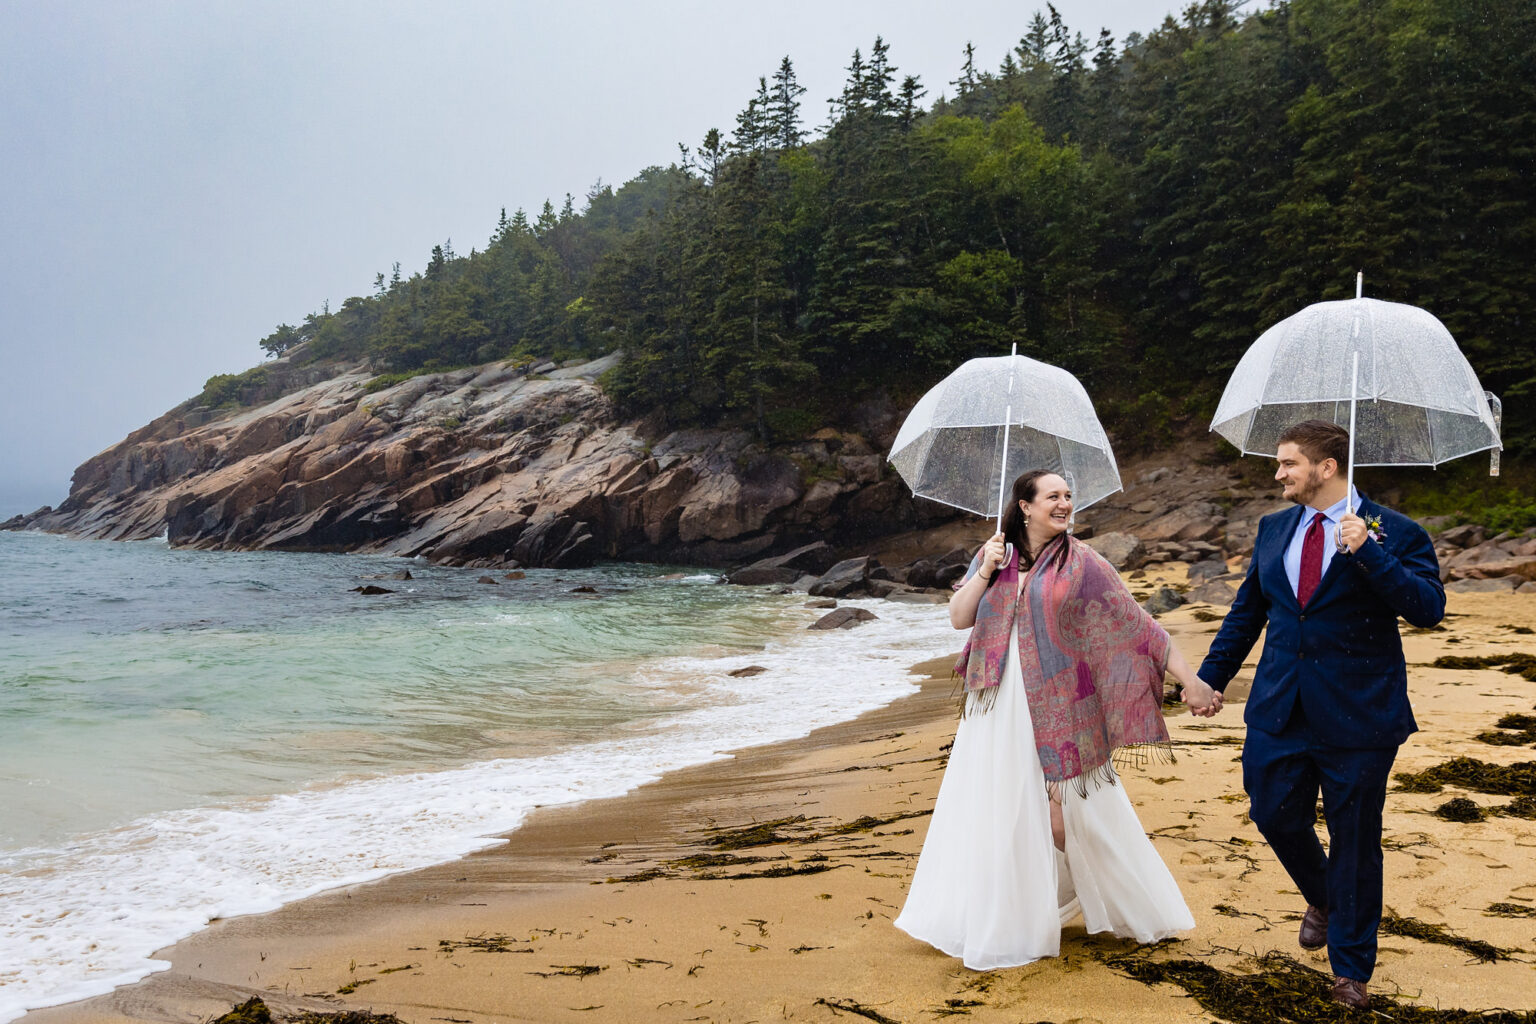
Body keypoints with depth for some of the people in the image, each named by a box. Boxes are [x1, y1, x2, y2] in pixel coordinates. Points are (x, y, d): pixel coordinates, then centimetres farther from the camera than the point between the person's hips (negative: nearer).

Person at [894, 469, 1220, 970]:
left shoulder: (1080, 563, -4)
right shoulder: (994, 555, 7)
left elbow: (1138, 627, -7)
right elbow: (958, 618, 5)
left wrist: (1191, 680, -11)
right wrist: (986, 571, -8)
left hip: (1057, 708, -3)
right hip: (998, 706, 3)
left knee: (1065, 812, 0)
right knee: (995, 811, 9)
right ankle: (998, 920, 29)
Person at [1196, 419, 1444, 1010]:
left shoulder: (1394, 534, -8)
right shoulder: (1273, 529, 7)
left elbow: (1429, 608, -19)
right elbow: (1247, 611, 15)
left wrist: (1367, 551, -27)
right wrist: (1211, 676, 15)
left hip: (1358, 716, -4)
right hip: (1279, 711, 5)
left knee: (1354, 840, 7)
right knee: (1274, 814, 11)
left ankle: (1350, 969, 25)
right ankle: (1321, 900, 44)